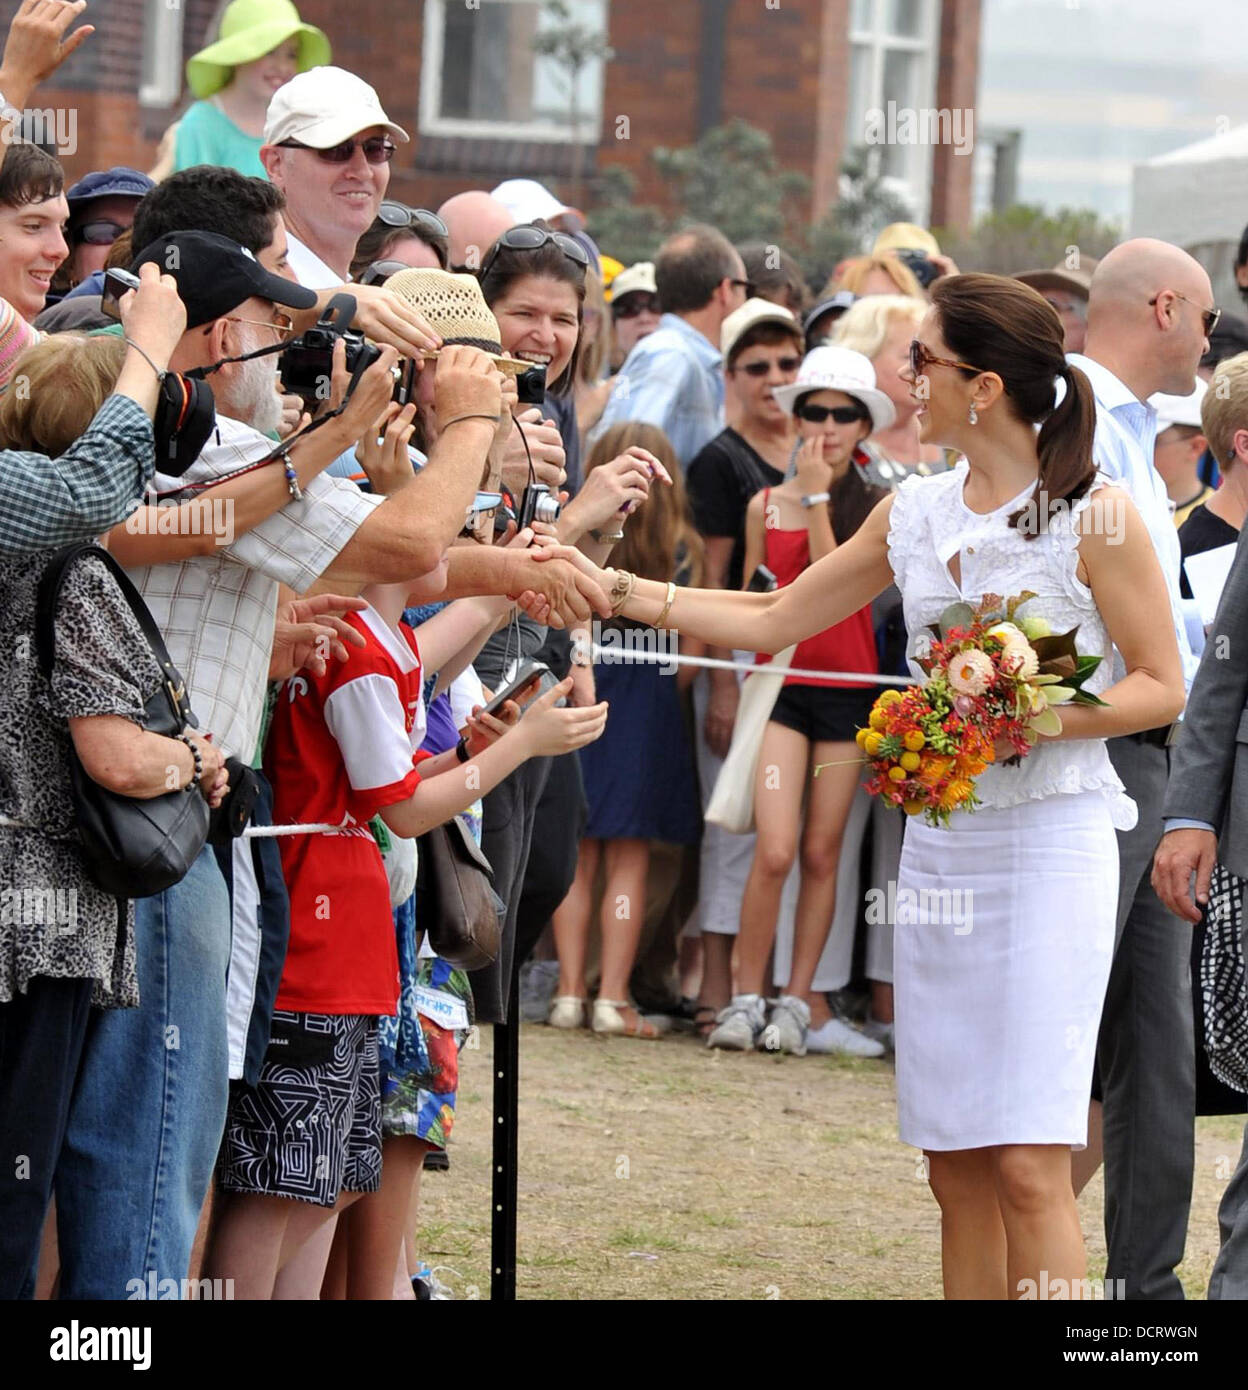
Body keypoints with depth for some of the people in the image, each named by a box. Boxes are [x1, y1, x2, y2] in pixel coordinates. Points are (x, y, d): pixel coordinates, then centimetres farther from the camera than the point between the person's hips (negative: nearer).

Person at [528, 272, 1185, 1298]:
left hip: (1050, 836, -6)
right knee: (956, 1168, 4)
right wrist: (623, 591, 12)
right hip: (940, 838, 6)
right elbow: (774, 621, 19)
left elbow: (1161, 686, -5)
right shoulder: (916, 513, 13)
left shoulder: (1094, 513, -6)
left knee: (1027, 1168, -12)